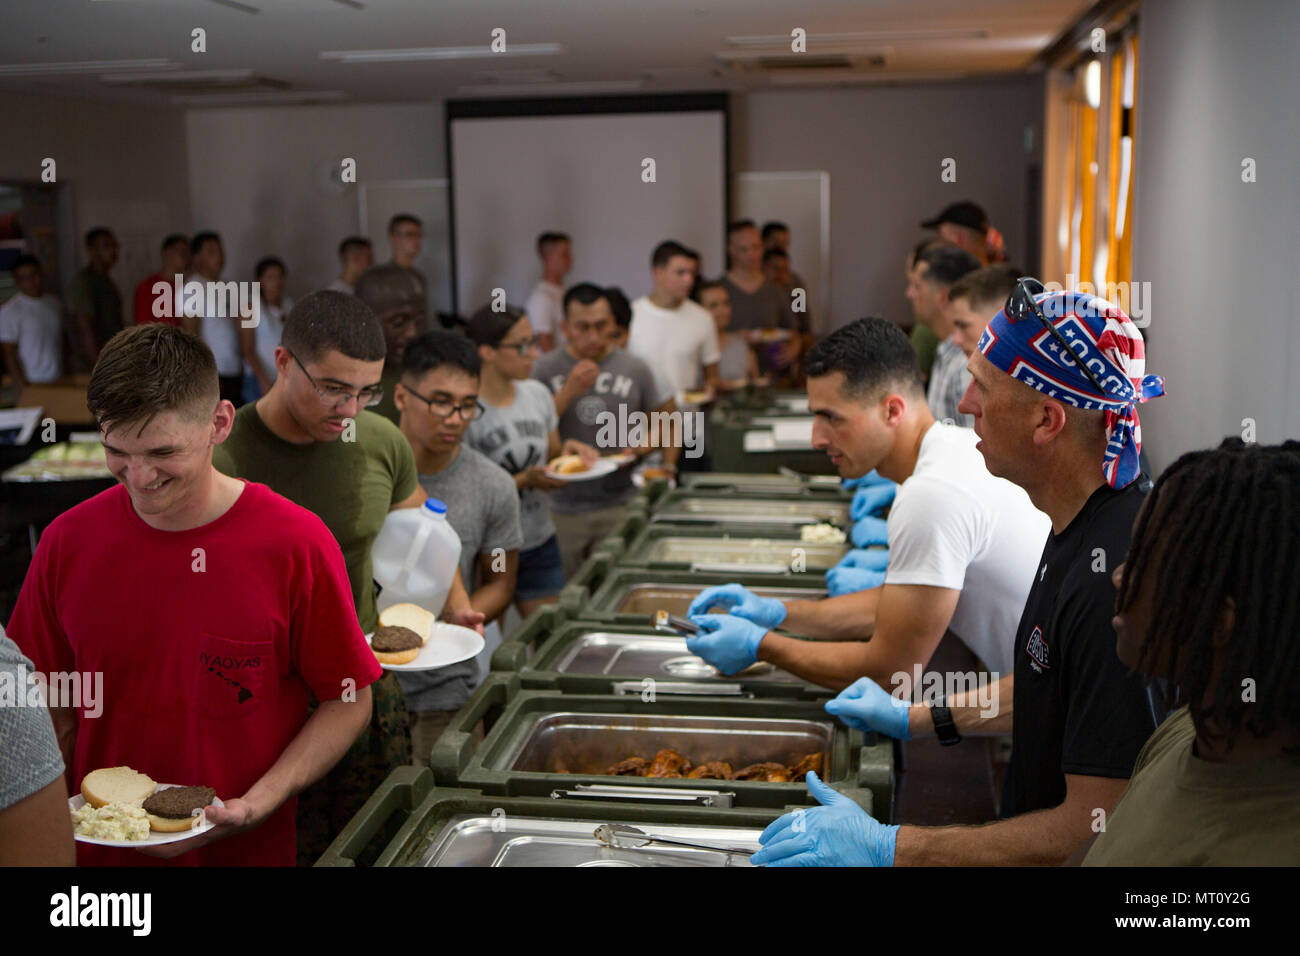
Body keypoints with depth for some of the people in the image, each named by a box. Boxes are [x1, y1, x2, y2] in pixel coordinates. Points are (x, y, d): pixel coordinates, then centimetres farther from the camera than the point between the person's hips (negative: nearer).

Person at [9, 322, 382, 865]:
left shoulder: (298, 543, -16)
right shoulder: (67, 543, -8)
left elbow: (347, 702, -9)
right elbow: (53, 711, 1)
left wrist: (256, 806, -18)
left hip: (247, 850, -2)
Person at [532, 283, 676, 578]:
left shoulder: (634, 368, 5)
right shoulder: (544, 370, 0)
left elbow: (667, 417, 14)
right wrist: (568, 392, -16)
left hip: (619, 506, 1)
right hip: (561, 508, -1)